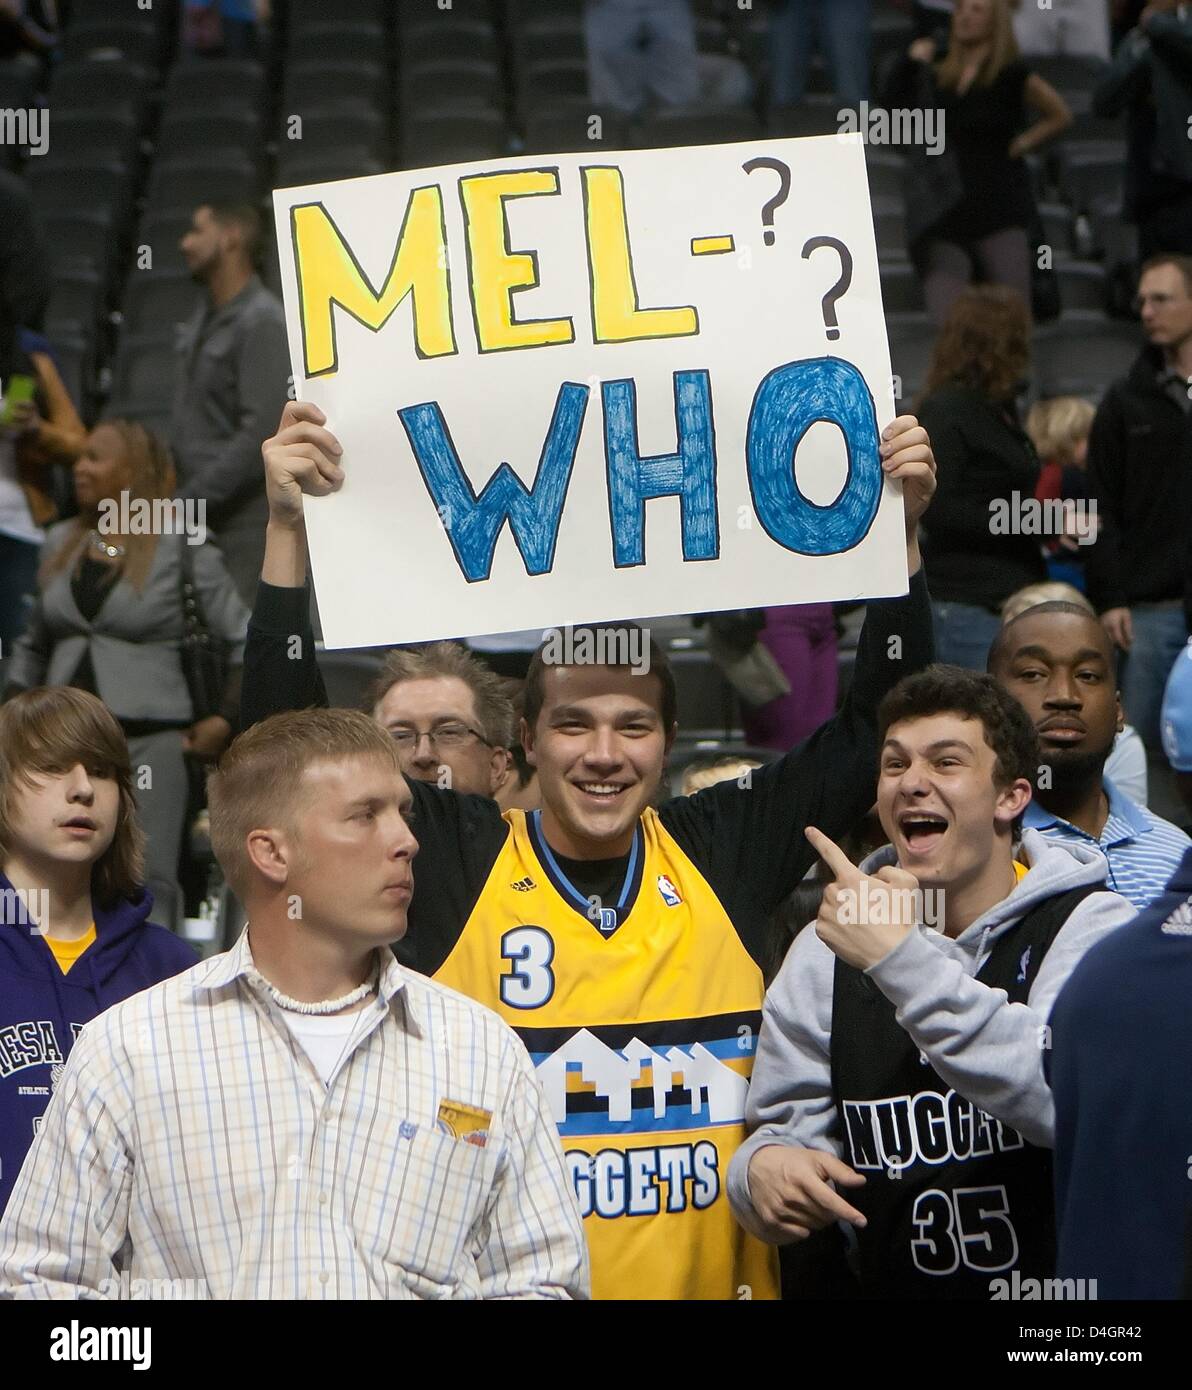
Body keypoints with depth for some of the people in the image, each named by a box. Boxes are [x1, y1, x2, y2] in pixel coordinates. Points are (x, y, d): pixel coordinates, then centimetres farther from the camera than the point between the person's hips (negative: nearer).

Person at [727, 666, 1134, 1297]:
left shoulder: (1092, 929, -3)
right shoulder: (825, 952, 8)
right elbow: (790, 1123, 7)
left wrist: (903, 960, -22)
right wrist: (764, 1167, -15)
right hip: (893, 1285, 2)